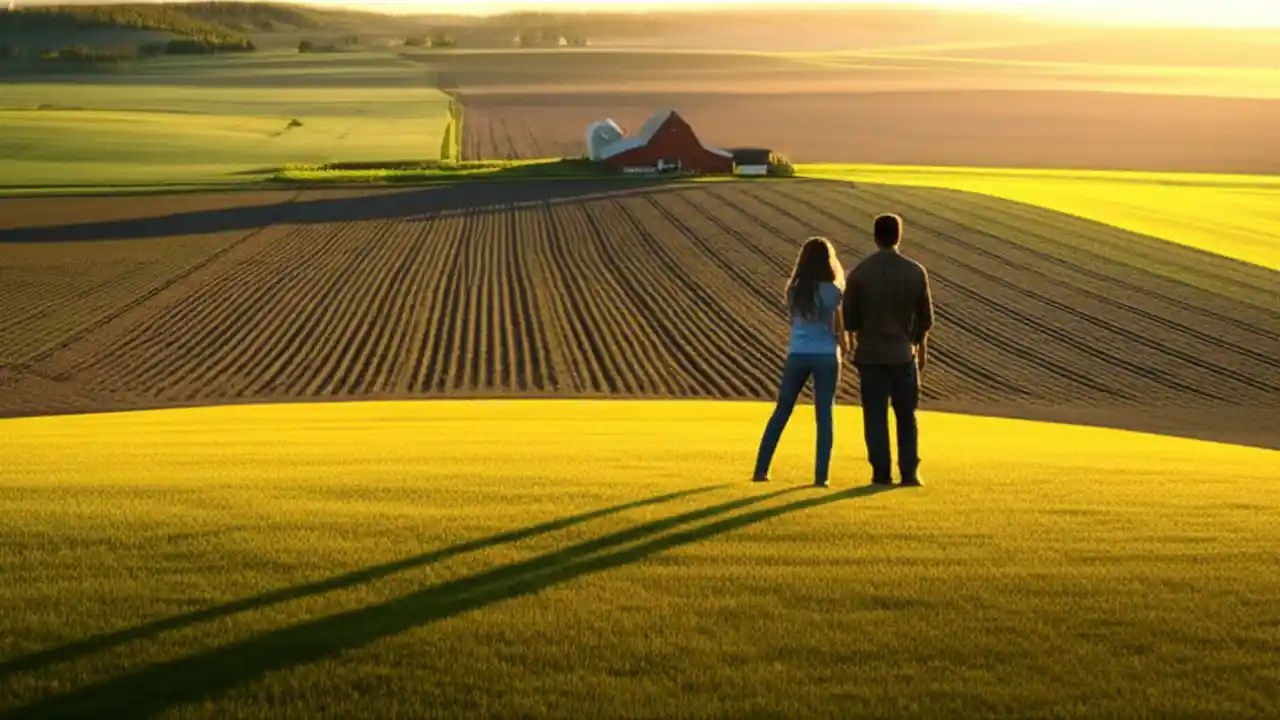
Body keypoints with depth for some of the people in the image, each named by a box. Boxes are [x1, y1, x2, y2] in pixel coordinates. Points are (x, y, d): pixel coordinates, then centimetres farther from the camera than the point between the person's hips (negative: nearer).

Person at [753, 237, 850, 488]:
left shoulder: (794, 290, 4)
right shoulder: (832, 291, -8)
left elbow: (793, 321, 11)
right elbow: (839, 330, -7)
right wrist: (844, 344, 13)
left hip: (797, 355, 3)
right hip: (825, 356, -3)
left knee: (781, 412, 12)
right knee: (824, 415, 5)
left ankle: (761, 470, 11)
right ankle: (820, 476, 1)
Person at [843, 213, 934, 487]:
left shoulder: (860, 273, -5)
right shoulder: (915, 272, -3)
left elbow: (849, 321, -2)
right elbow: (926, 319, 3)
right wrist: (921, 347, 19)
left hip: (870, 353, 0)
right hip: (903, 352, 0)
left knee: (875, 416, 5)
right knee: (906, 416, 10)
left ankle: (881, 472, 4)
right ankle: (909, 472, 7)